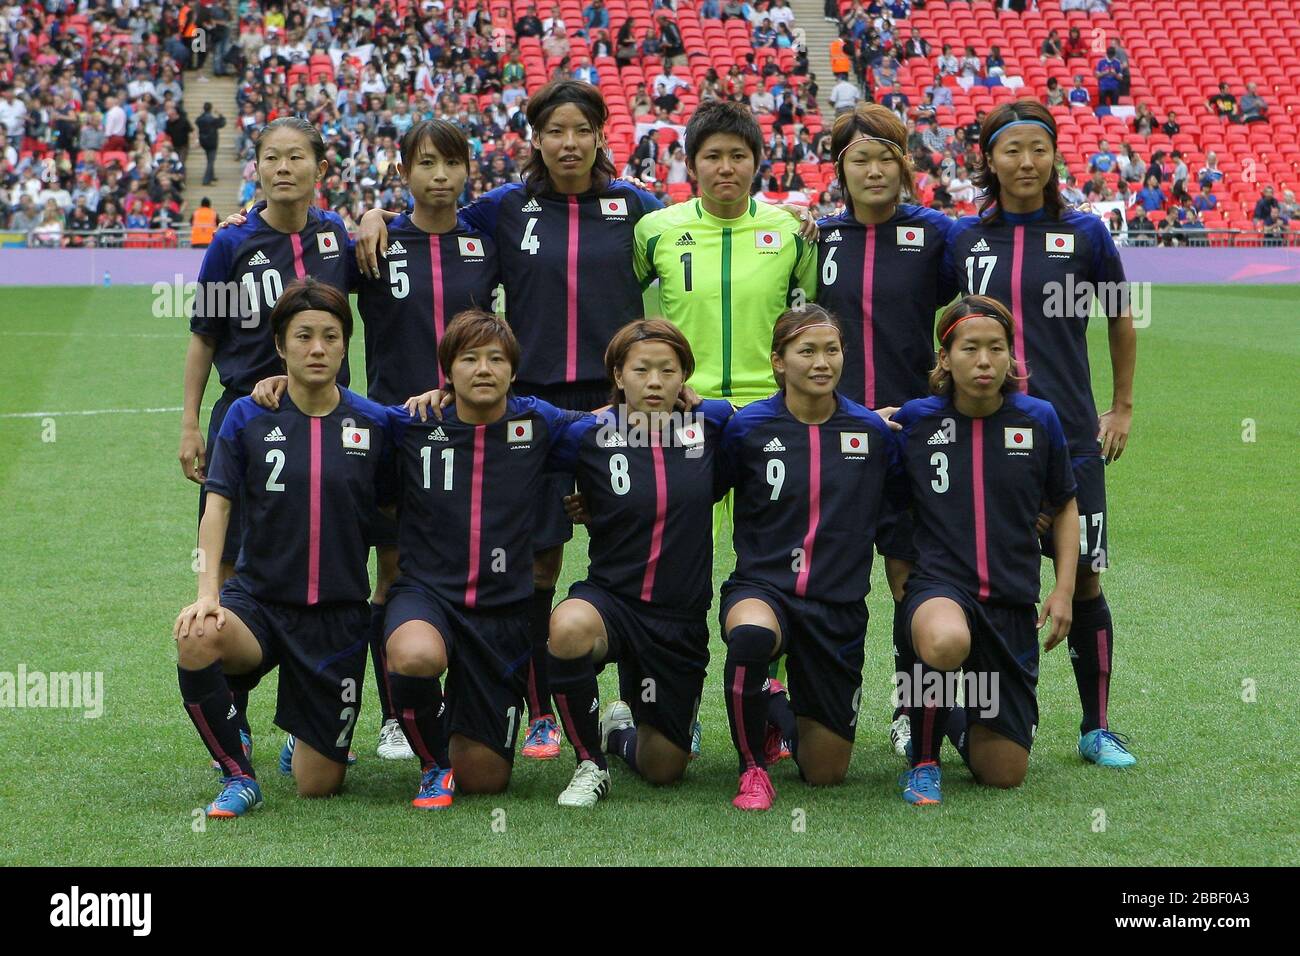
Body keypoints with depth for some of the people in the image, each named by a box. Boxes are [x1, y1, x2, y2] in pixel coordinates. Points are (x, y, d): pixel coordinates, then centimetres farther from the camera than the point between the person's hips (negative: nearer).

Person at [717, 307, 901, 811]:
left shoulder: (873, 430, 0)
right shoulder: (747, 427, -4)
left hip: (839, 604, 2)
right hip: (761, 587, -2)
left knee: (826, 773, 6)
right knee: (751, 635, -42)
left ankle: (787, 715, 44)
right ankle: (753, 767, -15)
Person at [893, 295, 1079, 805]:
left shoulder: (1038, 419, 0)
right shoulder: (915, 419, -4)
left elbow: (1064, 505, 13)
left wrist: (1064, 589, 5)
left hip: (1012, 600, 2)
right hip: (938, 585, -2)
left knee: (1003, 774, 4)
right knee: (947, 642, -42)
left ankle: (961, 721, 41)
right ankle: (924, 757, -11)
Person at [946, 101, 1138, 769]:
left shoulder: (1084, 233, 2)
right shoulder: (963, 238, 4)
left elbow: (1121, 319, 14)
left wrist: (1122, 408, 14)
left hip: (1070, 433, -1)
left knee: (1083, 581, 2)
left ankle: (1097, 728, 14)